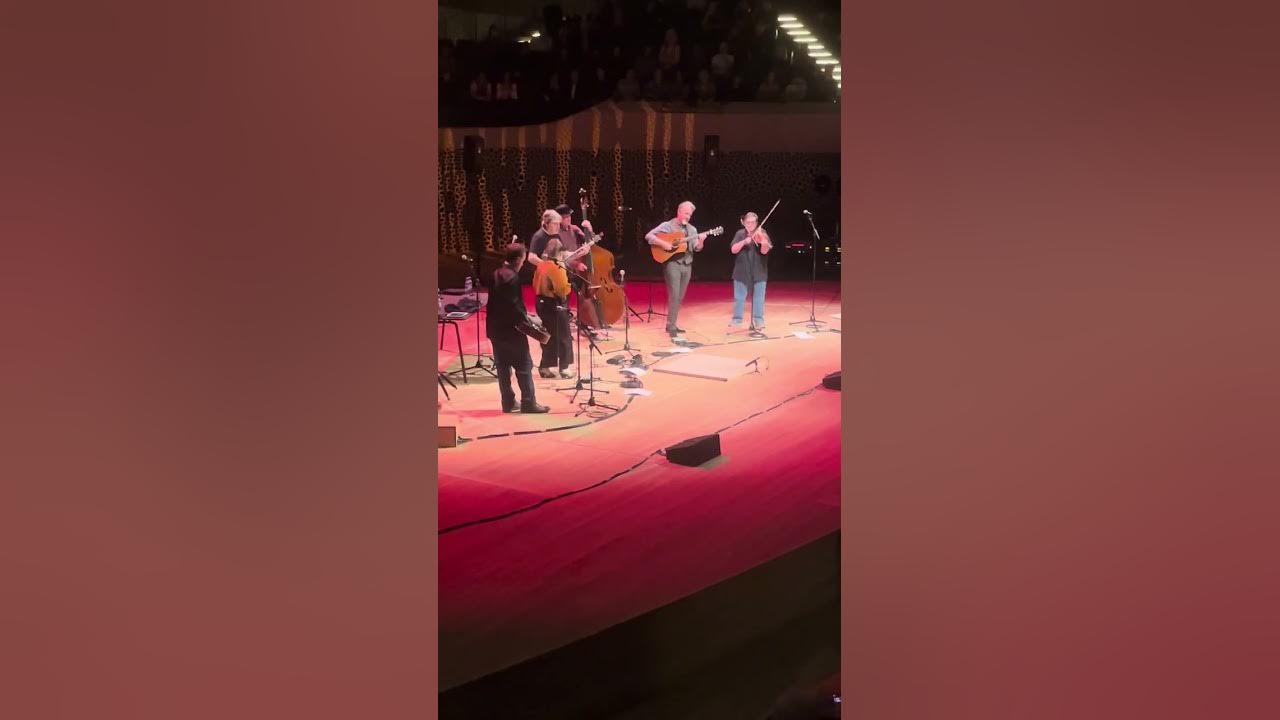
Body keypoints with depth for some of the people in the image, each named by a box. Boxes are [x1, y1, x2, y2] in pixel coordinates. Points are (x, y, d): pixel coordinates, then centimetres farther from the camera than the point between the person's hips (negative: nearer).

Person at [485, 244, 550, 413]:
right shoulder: (513, 277, -18)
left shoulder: (496, 274, 9)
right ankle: (529, 403, -1)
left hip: (496, 328, 9)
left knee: (503, 366, 12)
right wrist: (526, 320, -11)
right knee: (524, 366, -1)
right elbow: (514, 305, -23)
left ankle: (508, 402, 17)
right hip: (510, 329, -9)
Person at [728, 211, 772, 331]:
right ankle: (737, 319, 15)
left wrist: (762, 240, -32)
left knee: (758, 298, 1)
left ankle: (757, 321, 7)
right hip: (742, 271, 1)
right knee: (739, 297, 4)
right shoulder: (740, 234, 4)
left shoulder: (761, 233, 0)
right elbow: (734, 250, -6)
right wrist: (744, 242, -20)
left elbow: (764, 251, -13)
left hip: (758, 272, -1)